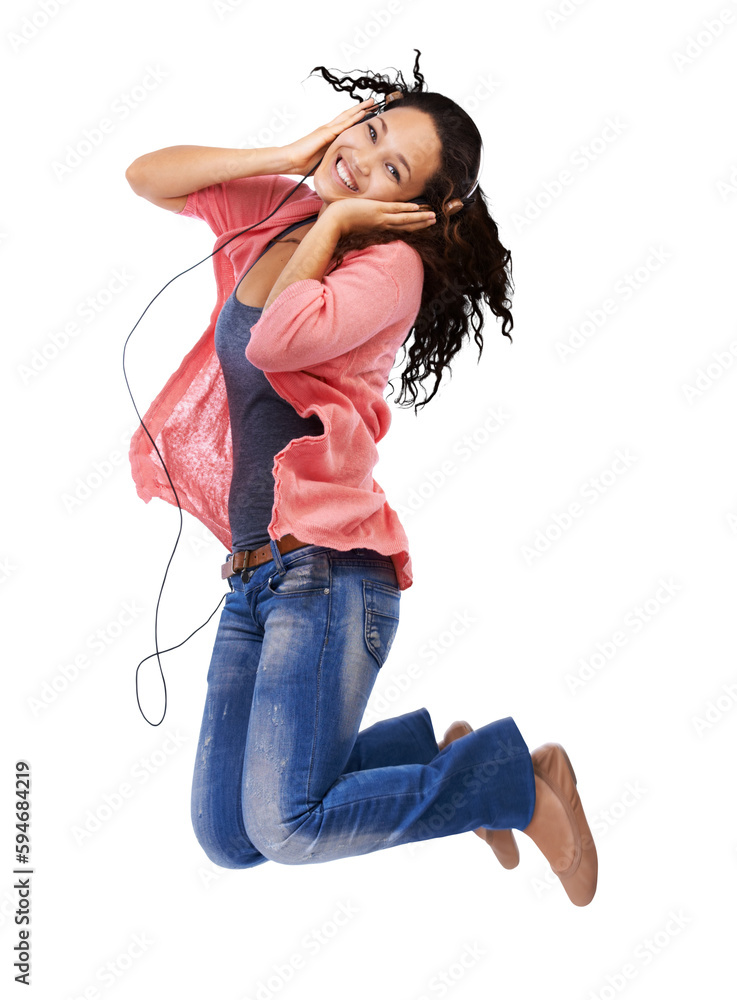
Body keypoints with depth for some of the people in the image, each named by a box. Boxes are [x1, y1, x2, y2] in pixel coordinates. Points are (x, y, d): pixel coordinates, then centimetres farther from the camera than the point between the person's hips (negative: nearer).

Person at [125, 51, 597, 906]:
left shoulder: (391, 262, -9)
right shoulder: (275, 210, 13)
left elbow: (278, 342, -26)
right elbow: (147, 176, 12)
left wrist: (334, 219, -10)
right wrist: (289, 158, 3)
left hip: (328, 573, -8)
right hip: (252, 579, 8)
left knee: (285, 828, -13)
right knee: (225, 837, 9)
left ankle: (518, 784, 7)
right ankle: (439, 753, 26)